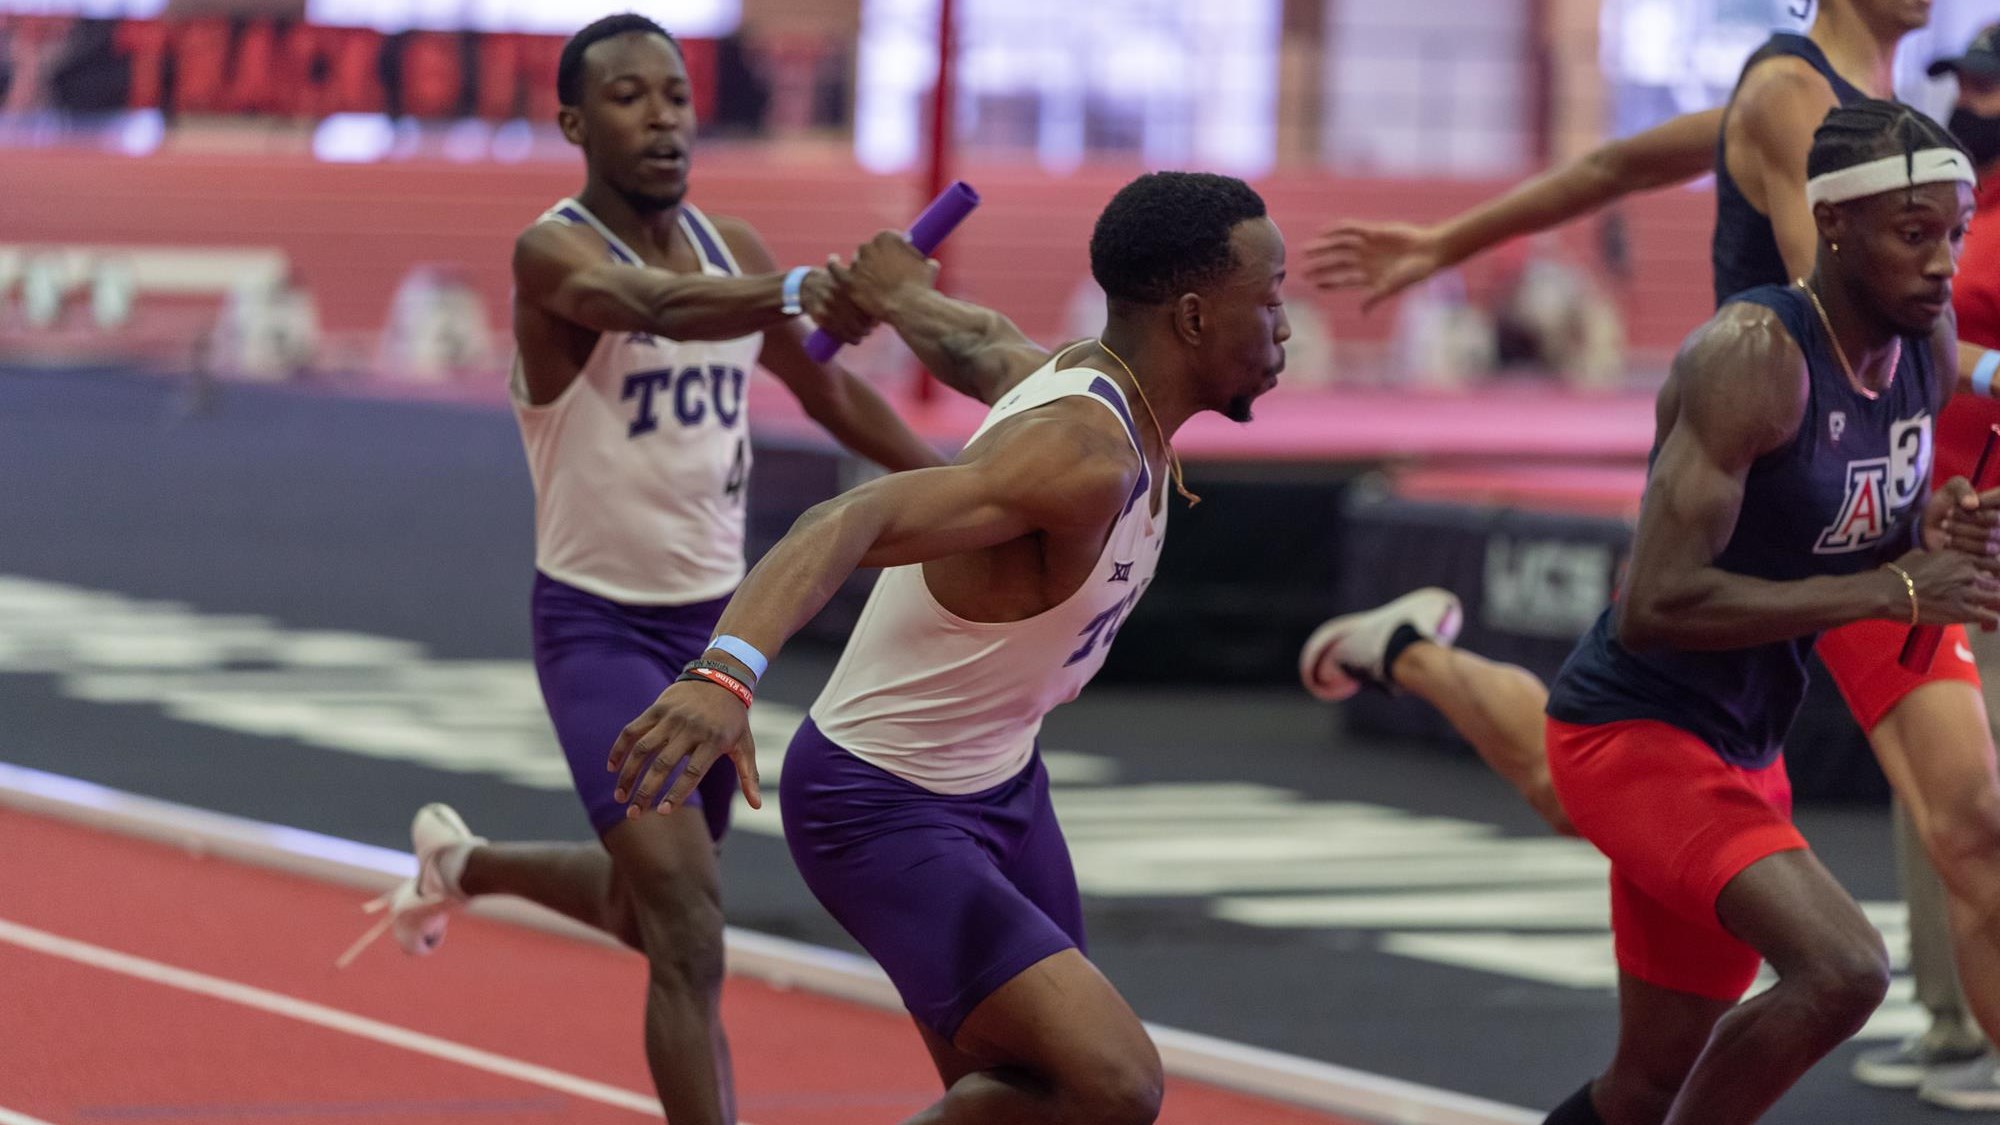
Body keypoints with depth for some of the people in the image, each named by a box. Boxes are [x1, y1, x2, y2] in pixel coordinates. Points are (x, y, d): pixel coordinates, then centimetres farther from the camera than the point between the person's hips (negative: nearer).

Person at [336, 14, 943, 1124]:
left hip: (715, 619, 7)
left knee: (651, 905, 23)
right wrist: (799, 295, -60)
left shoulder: (732, 249, 3)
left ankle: (463, 862, 51)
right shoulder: (554, 252, -19)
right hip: (599, 625, -7)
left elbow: (830, 390, 20)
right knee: (689, 933, -18)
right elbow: (655, 305, -42)